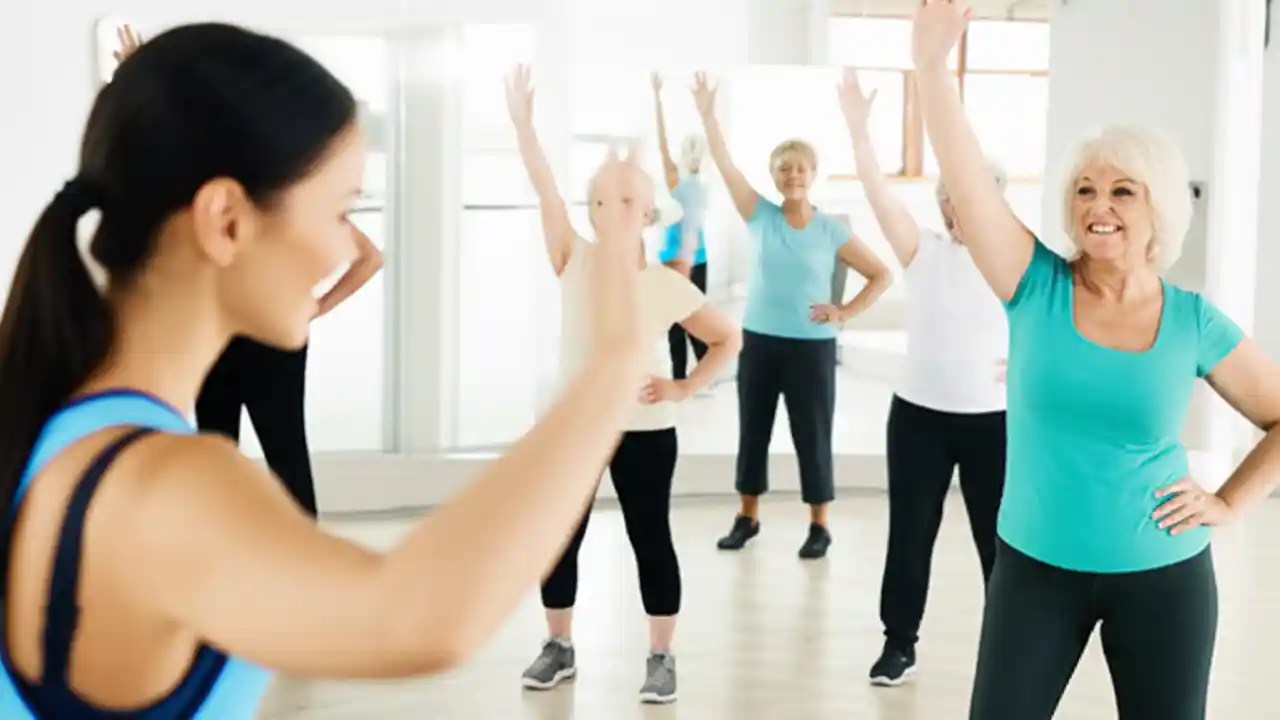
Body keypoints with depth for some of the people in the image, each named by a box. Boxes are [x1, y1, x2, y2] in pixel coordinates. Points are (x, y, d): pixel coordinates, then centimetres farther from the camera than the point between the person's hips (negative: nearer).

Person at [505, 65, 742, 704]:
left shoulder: (667, 285, -6)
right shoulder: (574, 261, -4)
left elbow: (727, 340, 4)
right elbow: (545, 189, -14)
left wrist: (685, 388, -8)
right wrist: (522, 121, -23)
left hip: (644, 431, -2)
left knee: (650, 539, 5)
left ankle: (661, 658, 17)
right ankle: (559, 647, 25)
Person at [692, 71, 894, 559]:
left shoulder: (831, 231, -4)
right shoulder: (761, 217, -1)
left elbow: (882, 275, 1)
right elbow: (725, 164, -9)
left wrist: (845, 313, -8)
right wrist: (707, 114, -17)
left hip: (811, 346, -2)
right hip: (759, 340, 2)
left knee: (812, 435, 5)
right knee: (753, 431, 12)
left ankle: (819, 525, 17)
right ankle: (748, 517, 26)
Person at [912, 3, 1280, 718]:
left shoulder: (1194, 321, -5)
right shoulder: (1038, 288, -7)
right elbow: (965, 175, -20)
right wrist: (932, 61, -31)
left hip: (1162, 577, 1)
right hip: (1035, 568, 0)